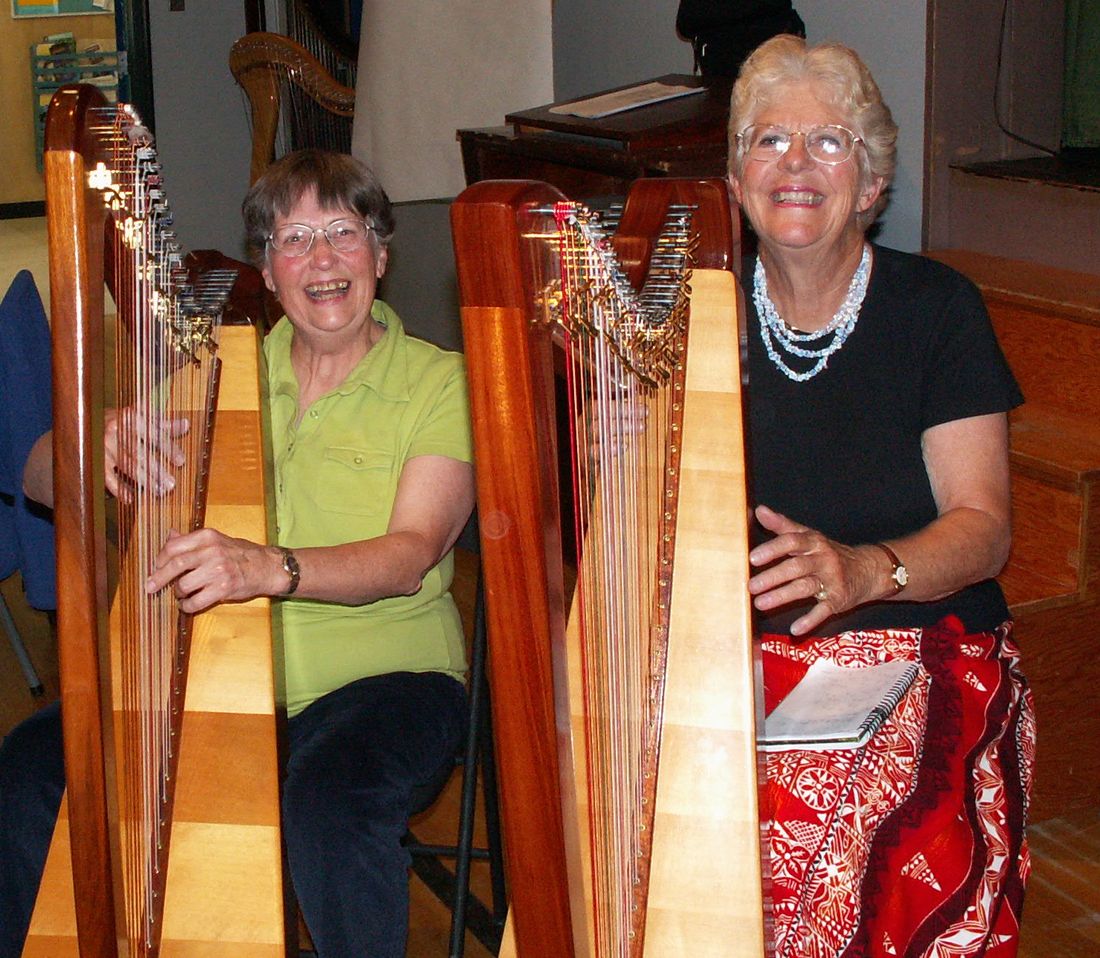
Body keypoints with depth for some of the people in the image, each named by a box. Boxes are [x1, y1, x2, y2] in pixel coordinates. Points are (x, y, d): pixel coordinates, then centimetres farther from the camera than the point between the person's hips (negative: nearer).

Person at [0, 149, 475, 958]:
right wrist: (101, 450, -20)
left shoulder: (437, 383, 0)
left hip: (385, 671, -3)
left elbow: (410, 554, -14)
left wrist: (271, 568, -33)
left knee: (329, 794, -36)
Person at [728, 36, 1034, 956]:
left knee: (801, 834, -29)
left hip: (916, 659, -2)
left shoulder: (936, 309, -1)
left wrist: (862, 569, -27)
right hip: (735, 654, 3)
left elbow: (984, 527, -7)